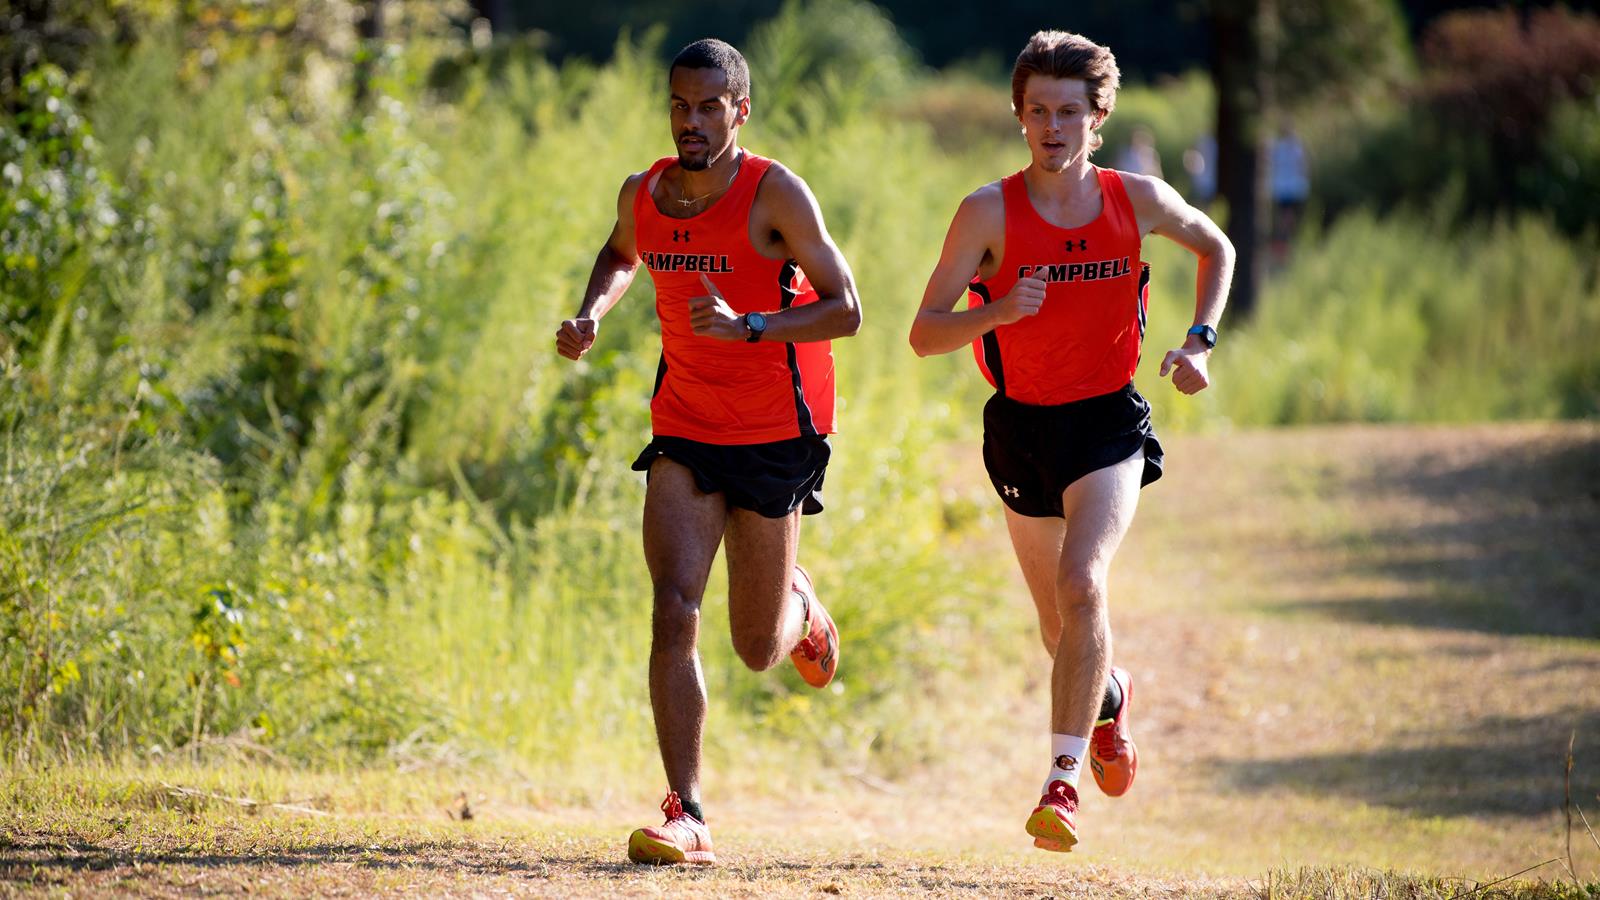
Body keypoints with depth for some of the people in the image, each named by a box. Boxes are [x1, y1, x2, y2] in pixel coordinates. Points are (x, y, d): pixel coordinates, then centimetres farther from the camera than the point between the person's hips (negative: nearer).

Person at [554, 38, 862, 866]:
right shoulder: (643, 194, 0)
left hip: (776, 436, -3)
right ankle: (687, 816, -17)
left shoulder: (774, 194, -15)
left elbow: (844, 309, -18)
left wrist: (747, 326, -31)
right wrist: (591, 315, 4)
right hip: (684, 432, 3)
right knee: (674, 612, -17)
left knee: (758, 650, 6)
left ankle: (800, 604, 44)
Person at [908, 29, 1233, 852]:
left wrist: (1198, 343, 2)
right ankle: (1108, 695, 50)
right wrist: (997, 312, -30)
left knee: (1081, 583, -25)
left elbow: (1216, 249, 16)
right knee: (1060, 627, 14)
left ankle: (1064, 779, -23)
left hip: (1108, 422, -1)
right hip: (1023, 426, 1)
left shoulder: (1138, 200, -5)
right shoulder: (989, 212, -10)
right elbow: (924, 334, -12)